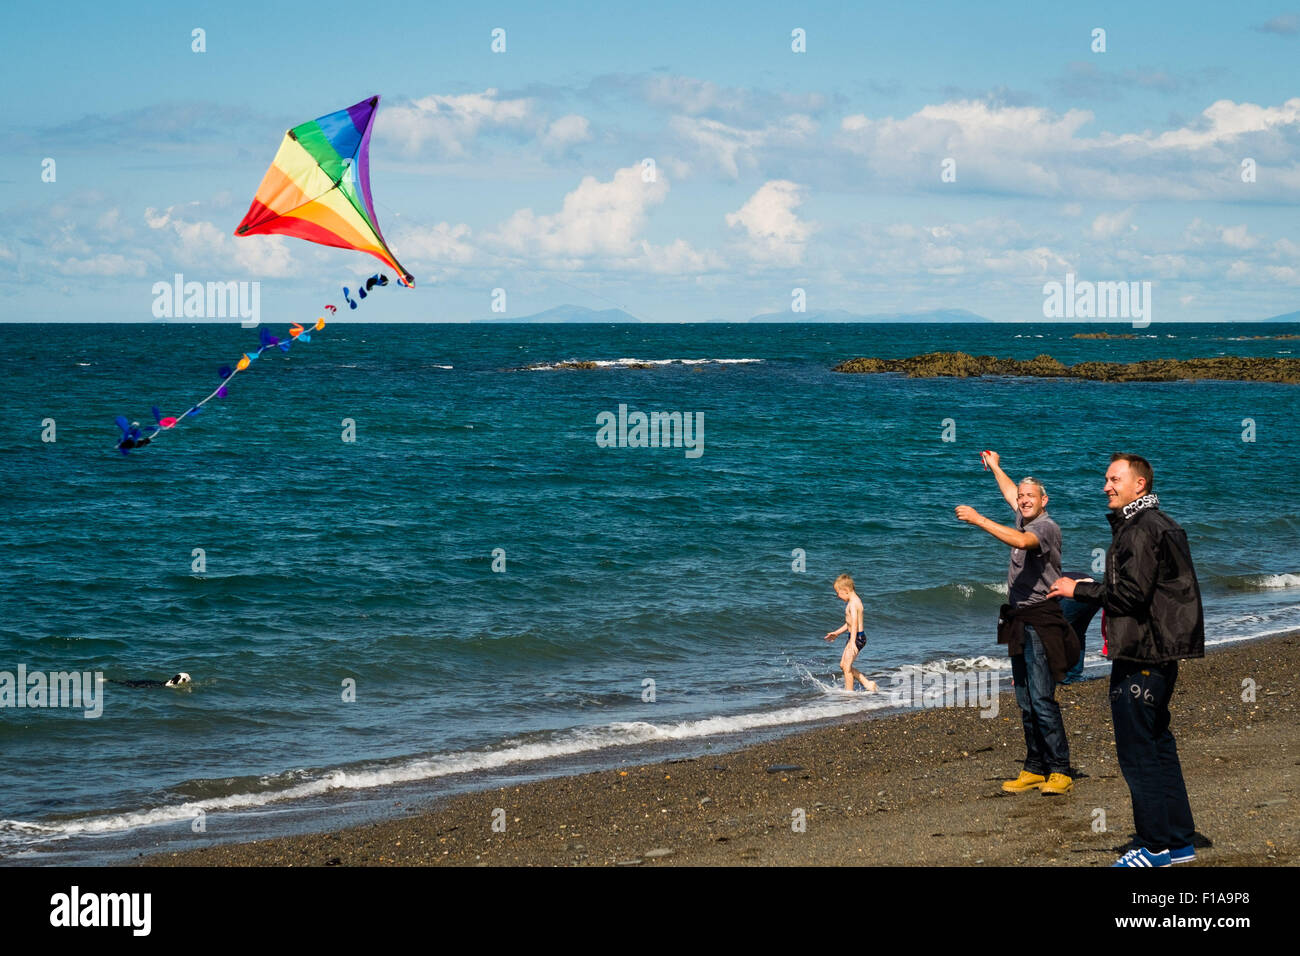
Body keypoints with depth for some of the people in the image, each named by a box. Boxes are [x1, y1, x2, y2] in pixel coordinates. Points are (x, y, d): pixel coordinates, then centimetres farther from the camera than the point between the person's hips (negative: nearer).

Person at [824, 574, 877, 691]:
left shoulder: (853, 603, -19)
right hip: (854, 637, 11)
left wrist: (852, 642, -39)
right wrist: (837, 633, 31)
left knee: (847, 666, -6)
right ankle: (867, 684, 17)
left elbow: (854, 623, -31)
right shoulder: (854, 601, 14)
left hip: (858, 637, -11)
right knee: (843, 665, 14)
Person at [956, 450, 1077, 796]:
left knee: (1042, 699, -13)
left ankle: (1060, 771, -12)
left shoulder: (1047, 527, -9)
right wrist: (995, 467, 51)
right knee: (1025, 702, 8)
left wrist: (978, 519, -28)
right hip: (1019, 624, 9)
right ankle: (1034, 769, 11)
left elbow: (1022, 541, -30)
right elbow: (1011, 495, 38)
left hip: (1041, 622, -9)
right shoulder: (1024, 521, 17)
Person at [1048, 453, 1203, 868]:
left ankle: (1154, 846, -1)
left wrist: (1078, 589, -11)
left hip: (1139, 659, -11)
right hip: (1160, 656, 11)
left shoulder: (1141, 530, -15)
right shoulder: (1160, 525, 18)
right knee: (1158, 745, 15)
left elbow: (1131, 593, -21)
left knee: (1137, 753, -5)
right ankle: (1179, 841, 20)